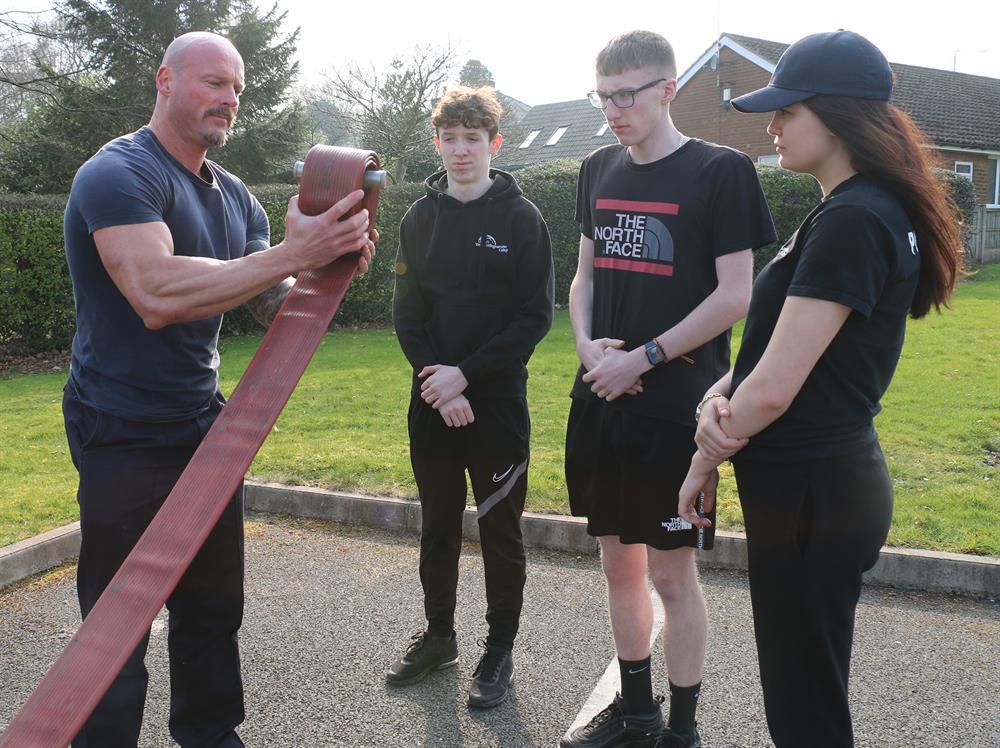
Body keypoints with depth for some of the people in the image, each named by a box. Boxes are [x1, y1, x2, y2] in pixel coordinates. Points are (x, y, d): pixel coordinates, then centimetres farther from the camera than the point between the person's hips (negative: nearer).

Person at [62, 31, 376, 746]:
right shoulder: (119, 173, -15)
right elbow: (157, 296, -31)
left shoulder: (235, 196, 11)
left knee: (214, 600, 16)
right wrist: (293, 253, -32)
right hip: (125, 437, -7)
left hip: (204, 421, 8)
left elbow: (277, 306, 9)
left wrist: (335, 264, -11)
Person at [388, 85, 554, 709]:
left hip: (498, 400, -4)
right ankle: (439, 637, 32)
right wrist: (436, 380, -11)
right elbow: (407, 312, 4)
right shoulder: (421, 218, 7)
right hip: (432, 400, 4)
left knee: (501, 529, 7)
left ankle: (501, 649, 21)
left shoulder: (521, 218, -3)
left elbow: (535, 317, -9)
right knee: (438, 525, 16)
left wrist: (466, 373, -15)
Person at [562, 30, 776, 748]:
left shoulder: (721, 170, -7)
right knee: (619, 562, 15)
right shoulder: (600, 169, 10)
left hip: (674, 405, -6)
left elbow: (735, 296, -10)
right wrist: (587, 344, -2)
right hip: (601, 400, 6)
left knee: (671, 572, 3)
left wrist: (644, 359, -14)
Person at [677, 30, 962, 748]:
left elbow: (775, 388, -23)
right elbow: (779, 345, 13)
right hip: (820, 480, 10)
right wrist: (719, 395, -6)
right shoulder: (871, 210, 12)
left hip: (811, 495, -10)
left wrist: (705, 463, -7)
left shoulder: (850, 222, -21)